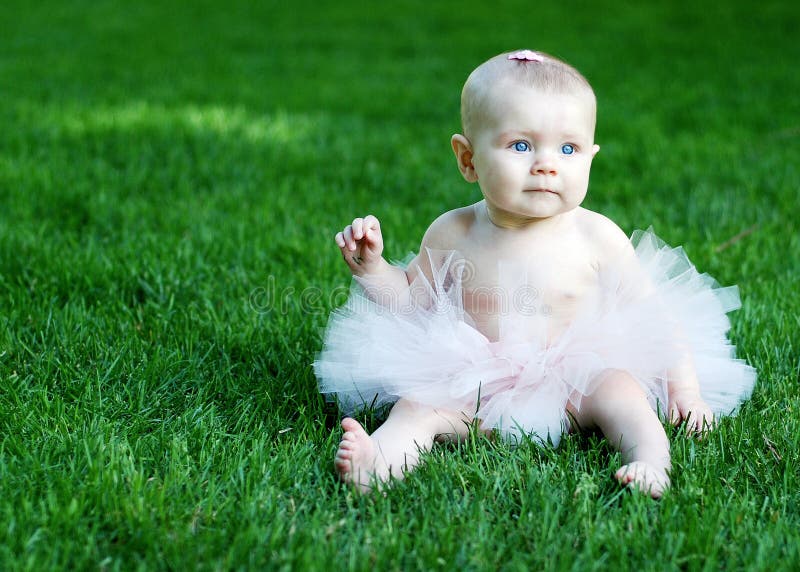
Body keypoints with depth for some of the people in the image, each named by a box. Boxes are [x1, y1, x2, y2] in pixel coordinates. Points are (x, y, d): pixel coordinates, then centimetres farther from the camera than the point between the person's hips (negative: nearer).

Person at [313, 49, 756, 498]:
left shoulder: (596, 237, -7)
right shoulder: (452, 234, -4)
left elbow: (653, 315, 0)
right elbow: (411, 302, 10)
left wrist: (685, 389, -5)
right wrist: (372, 267, -8)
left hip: (576, 384, -1)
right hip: (473, 390, 1)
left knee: (618, 389, -27)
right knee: (419, 406, -22)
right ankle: (378, 461, -43)